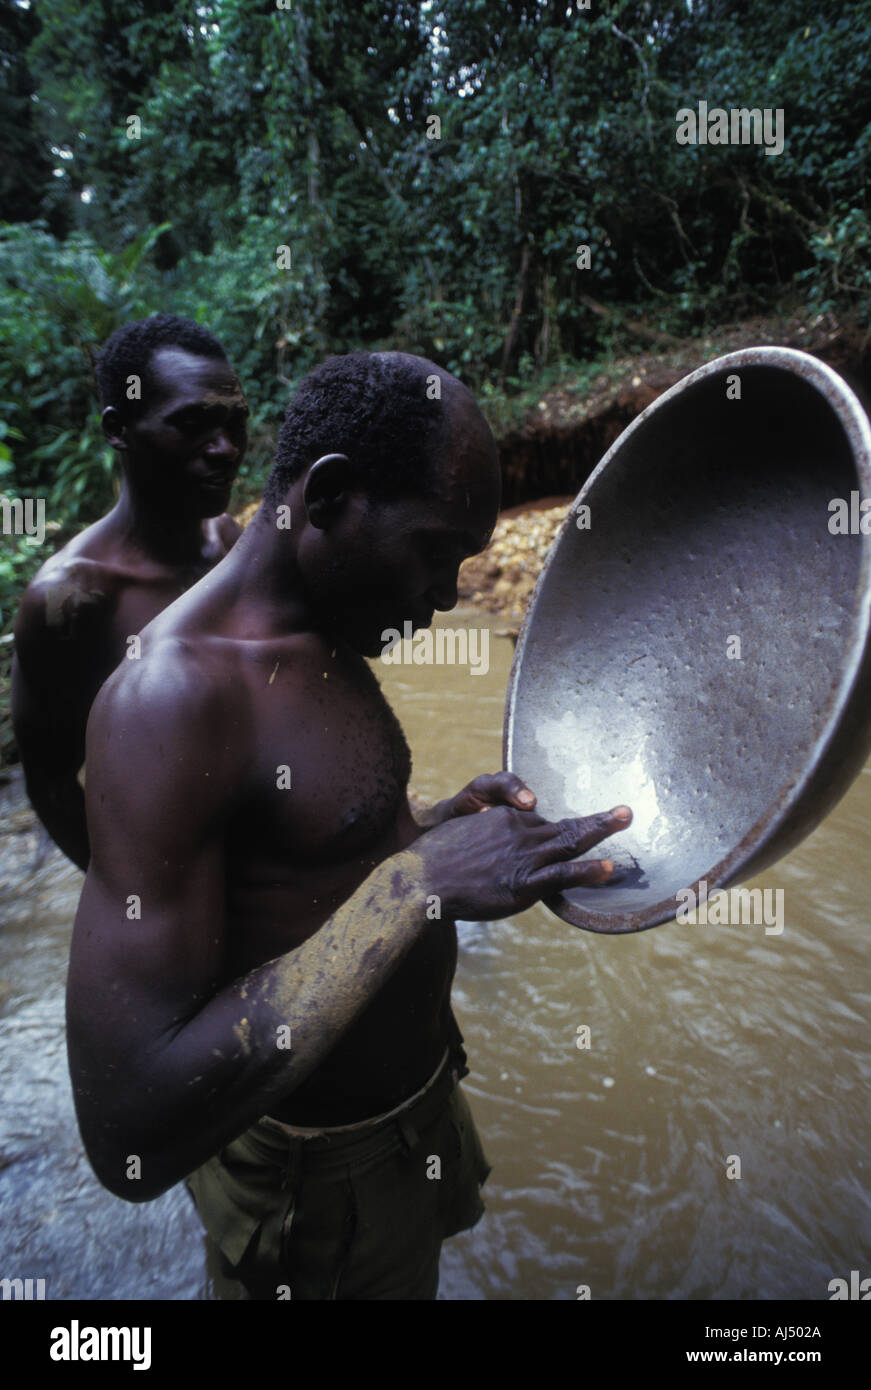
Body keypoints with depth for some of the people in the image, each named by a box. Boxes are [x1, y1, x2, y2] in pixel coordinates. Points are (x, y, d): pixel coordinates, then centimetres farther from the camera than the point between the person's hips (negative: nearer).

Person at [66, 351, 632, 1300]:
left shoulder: (323, 637, -1)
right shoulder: (170, 695, -31)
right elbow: (129, 1136, -34)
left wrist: (442, 826, -7)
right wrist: (417, 881, -36)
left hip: (413, 1091, 8)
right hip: (320, 1178, -8)